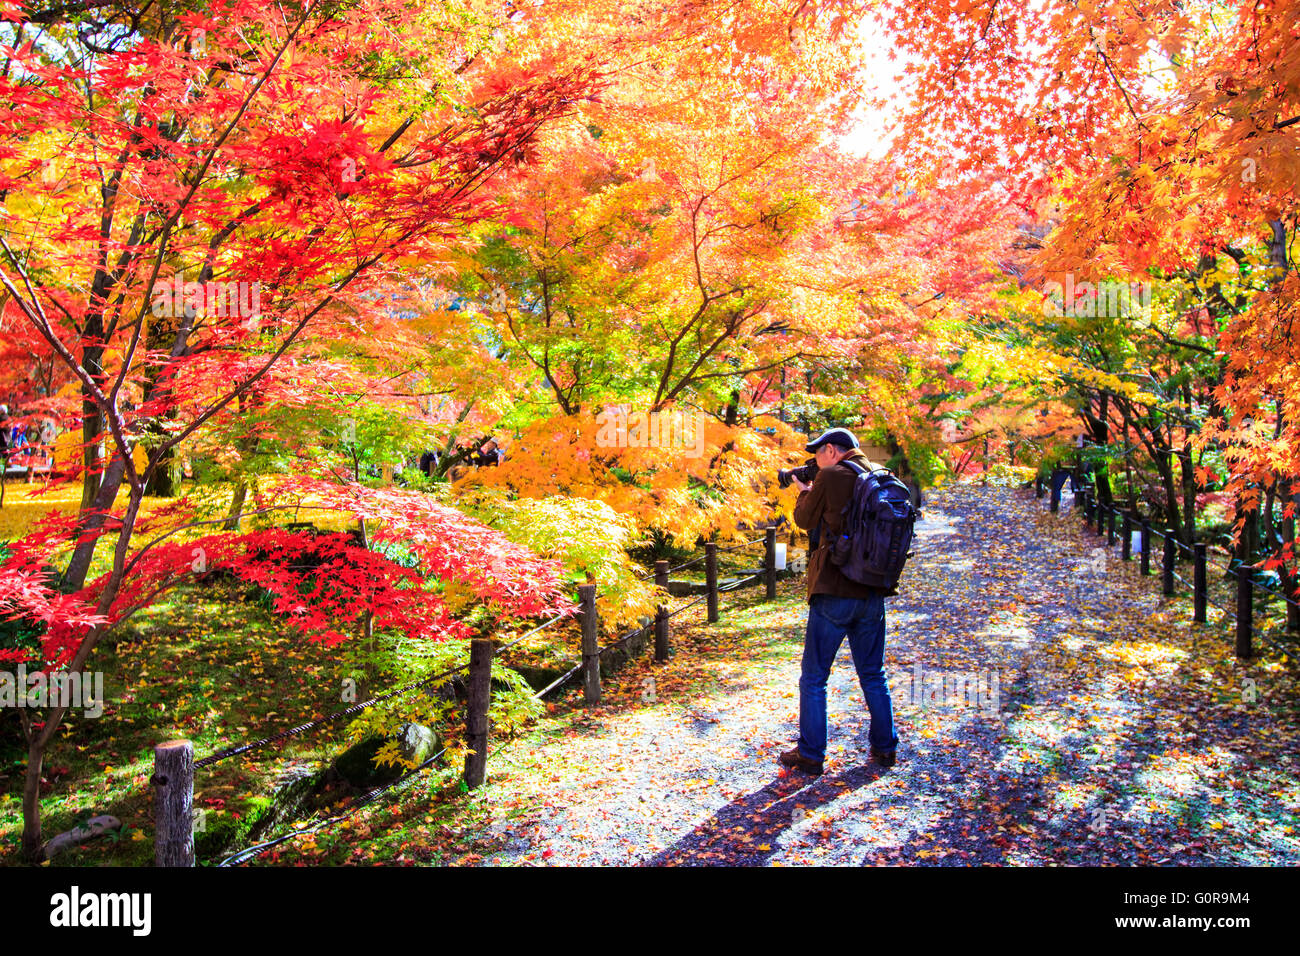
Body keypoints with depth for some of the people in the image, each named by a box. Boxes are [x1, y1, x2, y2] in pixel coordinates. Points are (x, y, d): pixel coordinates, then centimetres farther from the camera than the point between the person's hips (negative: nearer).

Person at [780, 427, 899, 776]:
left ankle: (811, 754, 10)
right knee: (873, 674, 19)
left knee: (814, 677, 5)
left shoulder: (830, 477, -10)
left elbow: (806, 520, 2)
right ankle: (885, 747, 26)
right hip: (872, 593, 6)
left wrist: (804, 491, 20)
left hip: (834, 592, -6)